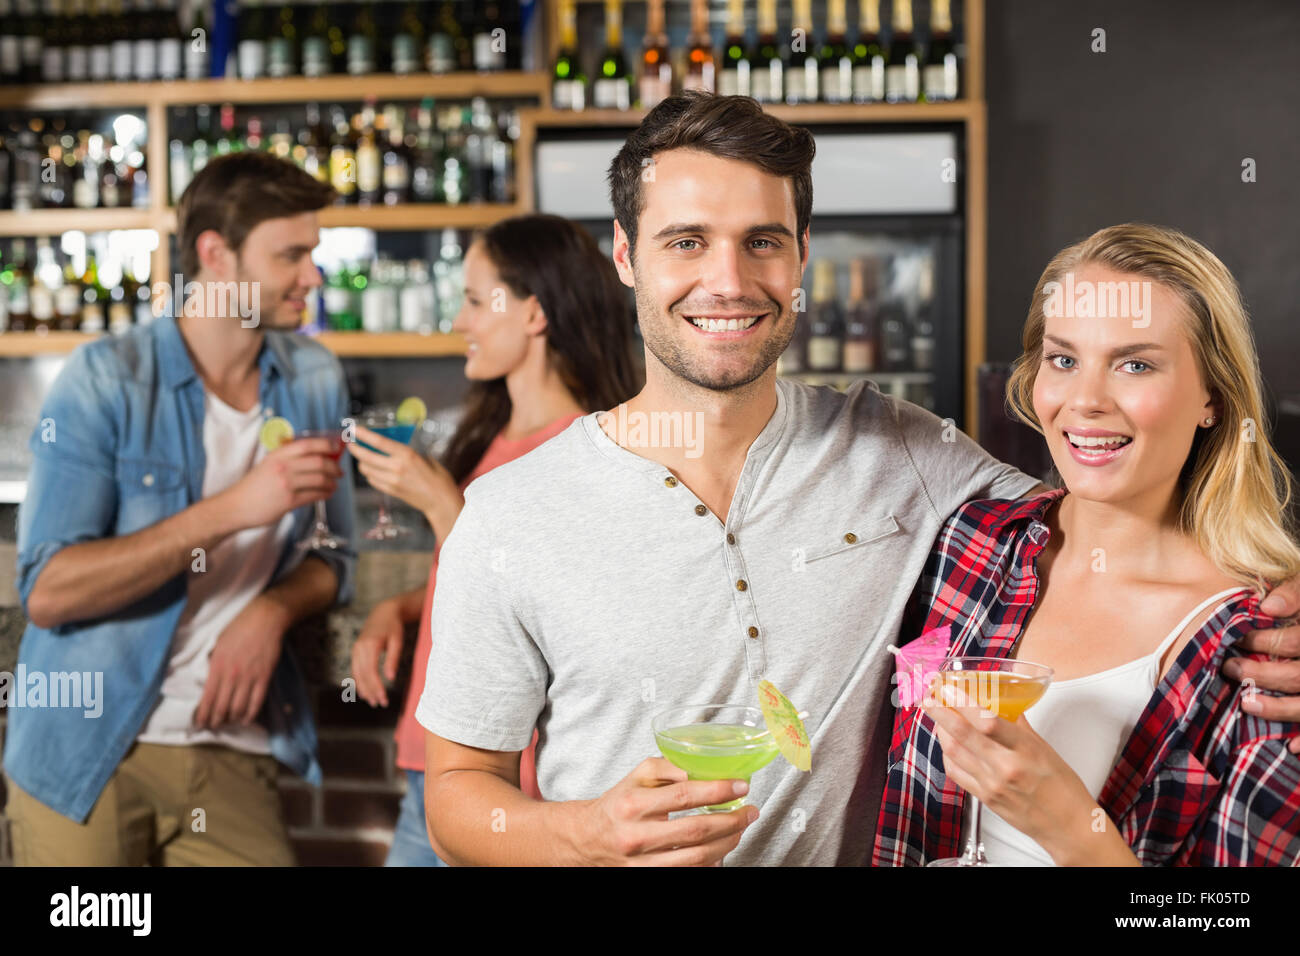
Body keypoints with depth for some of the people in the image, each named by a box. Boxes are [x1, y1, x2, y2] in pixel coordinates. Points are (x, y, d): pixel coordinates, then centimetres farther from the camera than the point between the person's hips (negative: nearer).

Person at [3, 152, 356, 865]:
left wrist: (273, 609, -12)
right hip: (86, 754, -3)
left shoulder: (315, 382, 3)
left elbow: (335, 558, 11)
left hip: (231, 755, 3)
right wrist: (230, 509, -25)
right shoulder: (105, 379, -10)